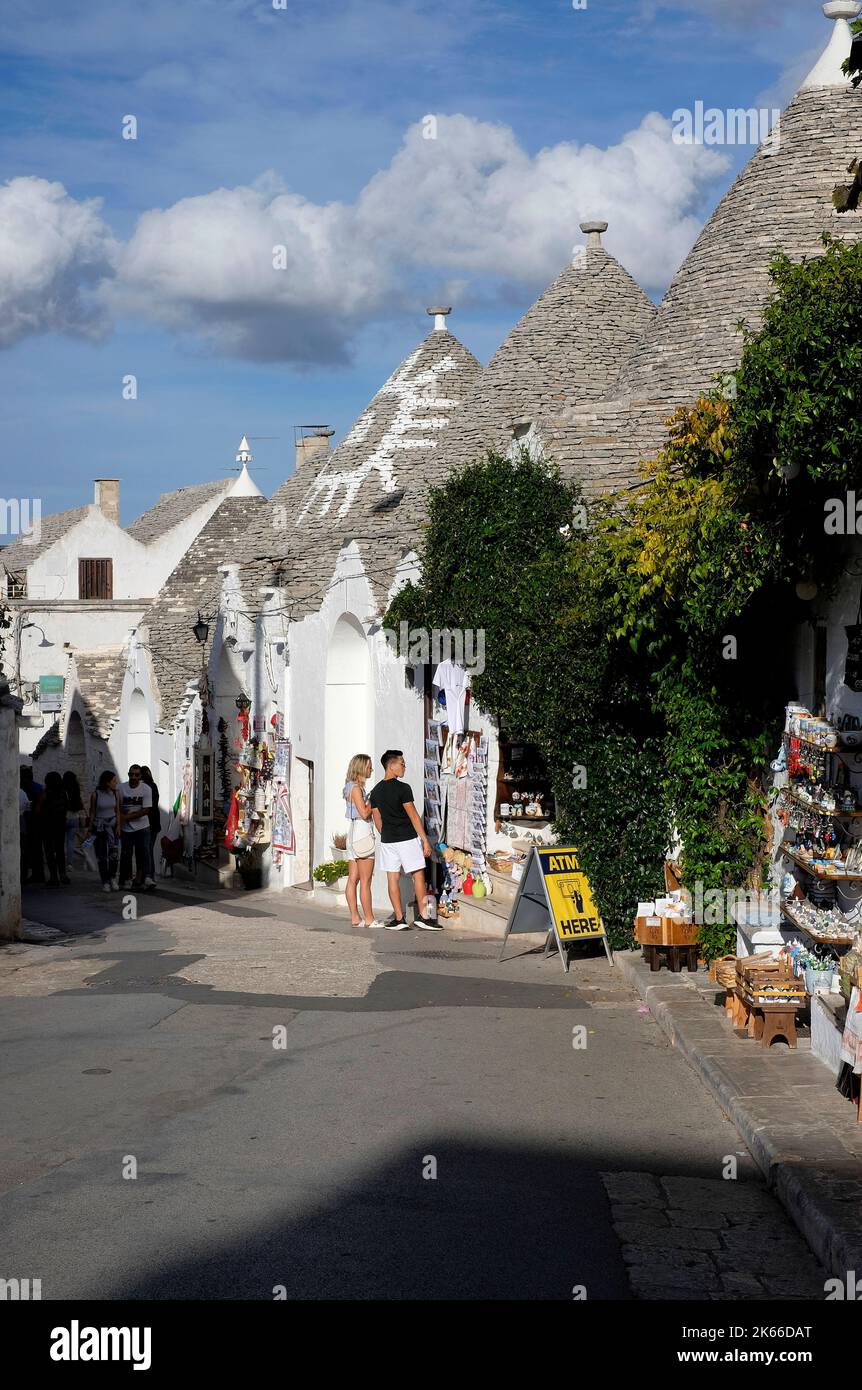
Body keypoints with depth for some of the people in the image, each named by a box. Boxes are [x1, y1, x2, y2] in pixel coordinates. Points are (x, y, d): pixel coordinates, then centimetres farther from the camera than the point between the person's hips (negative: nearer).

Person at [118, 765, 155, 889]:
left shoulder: (146, 789, -7)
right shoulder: (121, 788, -3)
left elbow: (146, 810, -11)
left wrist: (128, 816, -15)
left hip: (142, 827, -1)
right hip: (126, 828, 1)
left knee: (144, 852, -11)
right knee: (126, 855, 4)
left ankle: (147, 878, -17)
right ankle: (124, 880, 13)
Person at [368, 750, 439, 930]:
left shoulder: (376, 792, 7)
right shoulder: (402, 788, -12)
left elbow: (377, 821, 11)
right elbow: (413, 816, -12)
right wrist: (425, 840, -8)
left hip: (387, 841, 6)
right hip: (407, 839, -6)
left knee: (393, 878, 4)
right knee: (418, 876, 2)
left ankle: (399, 919, 4)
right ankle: (422, 916, 1)